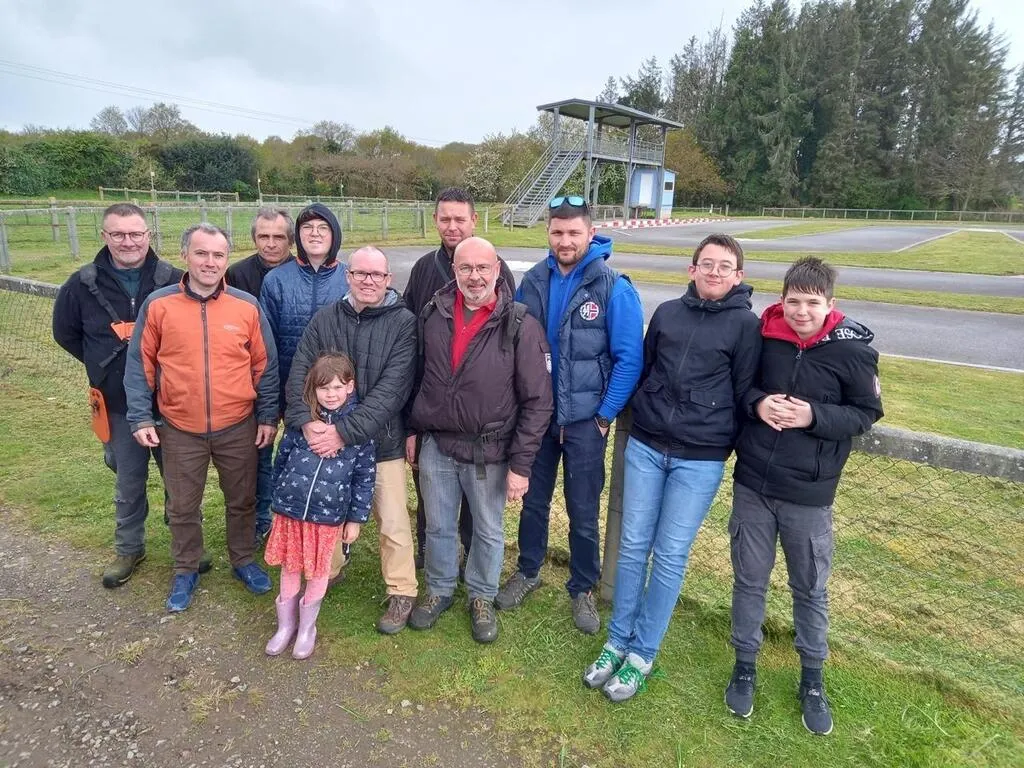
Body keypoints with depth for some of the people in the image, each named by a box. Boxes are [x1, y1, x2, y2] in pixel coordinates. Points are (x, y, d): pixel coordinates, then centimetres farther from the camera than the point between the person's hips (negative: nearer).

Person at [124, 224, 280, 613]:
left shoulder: (248, 306, -5)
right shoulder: (158, 304, -6)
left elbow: (265, 366, 0)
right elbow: (140, 365, 0)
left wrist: (268, 415, -1)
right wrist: (140, 417, -5)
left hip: (239, 428, 0)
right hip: (180, 430, 0)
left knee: (241, 500, 16)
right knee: (182, 506, 15)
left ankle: (244, 561, 37)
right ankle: (185, 571, 36)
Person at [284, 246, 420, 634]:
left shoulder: (403, 323, -12)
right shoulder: (324, 319, 0)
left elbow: (391, 389, -19)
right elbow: (299, 374, -4)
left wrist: (345, 432, -25)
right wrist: (306, 421, -22)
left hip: (382, 442, -3)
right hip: (326, 438, 4)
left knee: (392, 522, 6)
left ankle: (402, 593, 27)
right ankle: (328, 572, 46)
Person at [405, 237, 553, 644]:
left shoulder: (520, 325, -15)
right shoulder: (432, 315, -2)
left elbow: (537, 401, -13)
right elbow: (417, 377, 10)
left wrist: (521, 464, -14)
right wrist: (412, 429, 11)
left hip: (490, 452, -3)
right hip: (436, 445, 3)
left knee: (488, 531, 15)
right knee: (438, 527, 19)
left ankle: (482, 597, 40)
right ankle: (439, 589, 44)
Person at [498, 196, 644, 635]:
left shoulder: (614, 288, -12)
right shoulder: (532, 282, 0)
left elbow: (629, 359, -11)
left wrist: (605, 414, -11)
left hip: (585, 419, -3)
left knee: (584, 512, 10)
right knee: (533, 501, 18)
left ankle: (583, 589, 32)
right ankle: (527, 572, 40)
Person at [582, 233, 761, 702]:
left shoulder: (745, 325, -3)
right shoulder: (667, 313, 7)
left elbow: (745, 396, 1)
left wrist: (726, 445, 3)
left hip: (700, 460, -3)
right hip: (645, 447, 3)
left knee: (670, 556, 3)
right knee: (633, 547, 8)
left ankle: (642, 654, 19)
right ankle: (617, 642, 24)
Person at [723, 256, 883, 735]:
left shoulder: (852, 349, -10)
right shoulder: (762, 335, -6)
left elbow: (866, 413, -2)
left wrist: (814, 416, -20)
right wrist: (756, 403, -15)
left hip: (808, 494, -1)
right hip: (751, 484, 1)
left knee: (810, 588, 16)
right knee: (749, 580, 14)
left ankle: (812, 680, 37)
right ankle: (745, 666, 35)